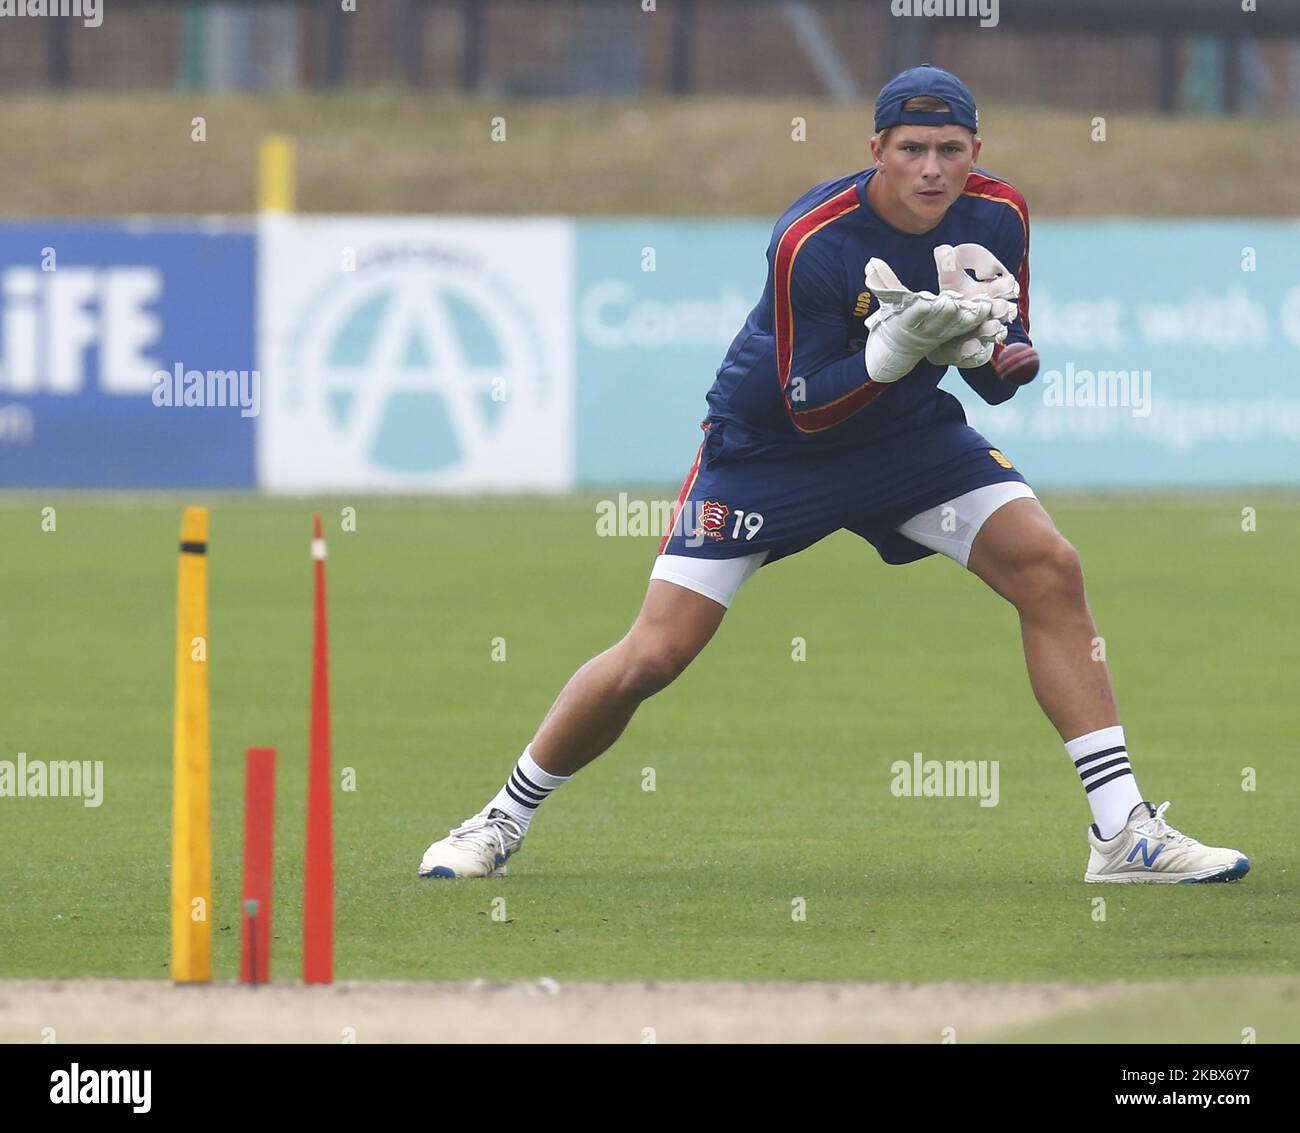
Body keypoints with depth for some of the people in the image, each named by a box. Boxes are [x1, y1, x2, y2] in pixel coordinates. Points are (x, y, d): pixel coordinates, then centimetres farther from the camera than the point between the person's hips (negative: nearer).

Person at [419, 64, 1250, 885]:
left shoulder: (997, 219, -12)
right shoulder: (812, 241, -27)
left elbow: (1001, 376, -3)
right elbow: (808, 407, -23)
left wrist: (992, 352, -27)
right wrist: (898, 347, -40)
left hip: (908, 431, 4)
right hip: (768, 442, -4)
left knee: (1050, 568, -15)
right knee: (652, 657, -10)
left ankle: (1123, 834, -11)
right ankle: (503, 822, 12)